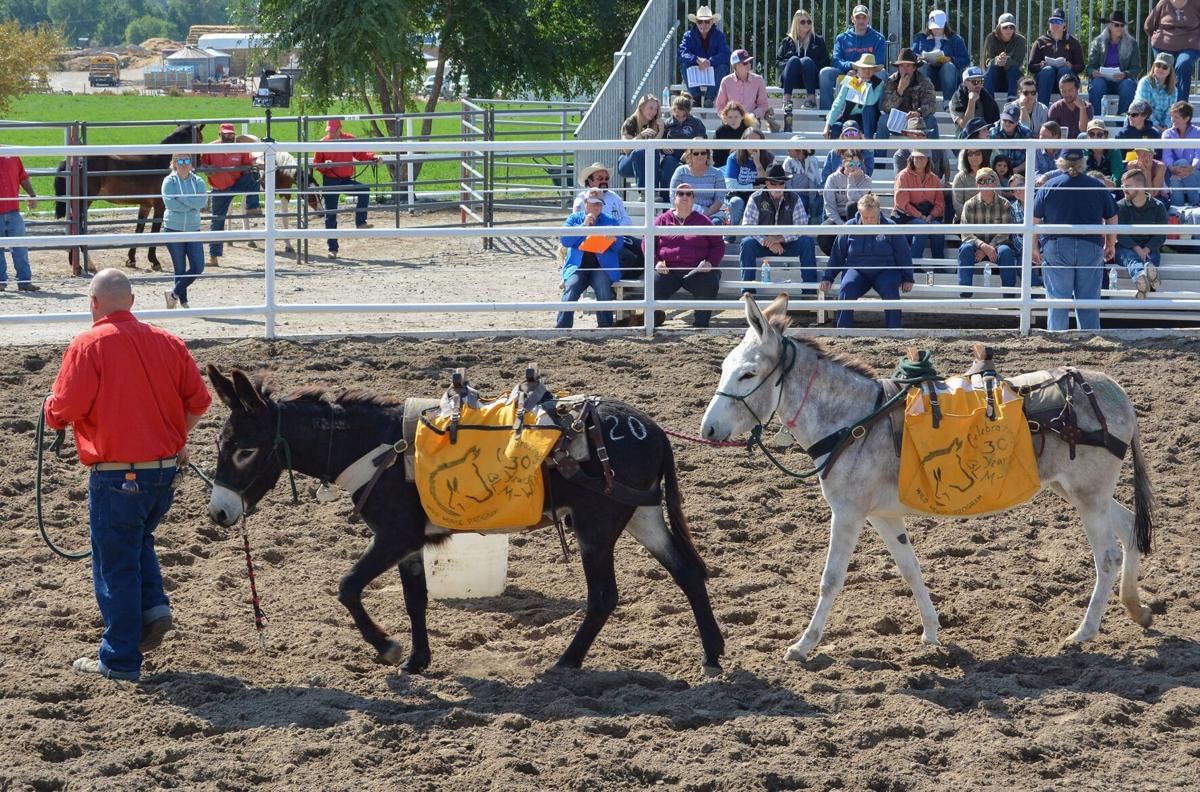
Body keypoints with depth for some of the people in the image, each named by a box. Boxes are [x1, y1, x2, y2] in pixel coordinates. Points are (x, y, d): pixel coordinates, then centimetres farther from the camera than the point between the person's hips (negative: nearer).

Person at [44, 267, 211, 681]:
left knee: (115, 565, 5)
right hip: (166, 469, 6)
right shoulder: (166, 341, 3)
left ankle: (120, 660, 11)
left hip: (117, 476, -6)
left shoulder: (88, 345, -13)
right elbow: (198, 401, 6)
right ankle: (154, 607, 9)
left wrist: (52, 408, 7)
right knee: (138, 542, 29)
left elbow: (61, 411, -16)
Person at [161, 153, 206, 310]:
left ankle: (174, 294, 11)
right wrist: (192, 204, -13)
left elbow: (203, 201, -12)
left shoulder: (197, 181, 3)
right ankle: (183, 301, 16)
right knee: (180, 269, 3)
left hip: (193, 229, 3)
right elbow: (169, 203, -18)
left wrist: (182, 198, -18)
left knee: (198, 267, -5)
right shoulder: (169, 181, -4)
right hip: (174, 228, -3)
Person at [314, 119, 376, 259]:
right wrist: (324, 166, -21)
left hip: (346, 180, 2)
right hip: (330, 182, -2)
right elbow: (316, 164, 0)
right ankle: (333, 248, 6)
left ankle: (360, 222, -13)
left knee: (365, 190, -23)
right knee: (331, 215, -1)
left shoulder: (350, 139, 1)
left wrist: (373, 158, -15)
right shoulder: (323, 143, -4)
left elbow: (360, 154, 2)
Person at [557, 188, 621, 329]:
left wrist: (614, 239, -16)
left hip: (602, 266, 0)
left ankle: (605, 328, -22)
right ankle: (562, 327, -28)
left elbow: (619, 247, 8)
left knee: (603, 288, -31)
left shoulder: (610, 221, 16)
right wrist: (584, 226, -7)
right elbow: (565, 241, 1)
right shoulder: (574, 218, 16)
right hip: (578, 265, 0)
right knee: (571, 287, -29)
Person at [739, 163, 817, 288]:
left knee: (807, 242, -25)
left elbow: (802, 226, -12)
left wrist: (781, 238, -27)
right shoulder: (756, 199, -7)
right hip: (762, 244, -1)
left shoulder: (794, 199, -3)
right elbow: (747, 226, -13)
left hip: (787, 244, 1)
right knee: (747, 243, -31)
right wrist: (767, 242, -26)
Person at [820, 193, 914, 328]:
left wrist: (907, 279, 5)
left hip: (884, 271, -1)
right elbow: (836, 255, 14)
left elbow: (903, 255, 10)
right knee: (847, 288, -31)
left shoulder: (889, 227, 5)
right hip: (857, 270, 1)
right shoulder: (850, 227, 8)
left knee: (890, 289, -34)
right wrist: (828, 277, 9)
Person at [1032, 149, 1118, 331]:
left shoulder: (1048, 186, 2)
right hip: (1091, 248, 1)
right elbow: (1112, 219, 12)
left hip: (1056, 247, -1)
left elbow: (1035, 220, 1)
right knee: (1089, 300, 6)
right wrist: (1111, 245, 25)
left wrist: (1034, 247, 10)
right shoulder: (1098, 187, 6)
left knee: (1057, 299, 1)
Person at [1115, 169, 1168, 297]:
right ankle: (1140, 277, -71)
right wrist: (1136, 248, -19)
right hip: (1125, 247, -2)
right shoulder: (1120, 207, 5)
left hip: (1149, 248, 2)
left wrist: (1146, 249, -16)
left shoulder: (1158, 207, 7)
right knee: (1131, 258, -35)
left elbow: (1161, 235, 3)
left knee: (1153, 257, -33)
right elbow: (1120, 234, -3)